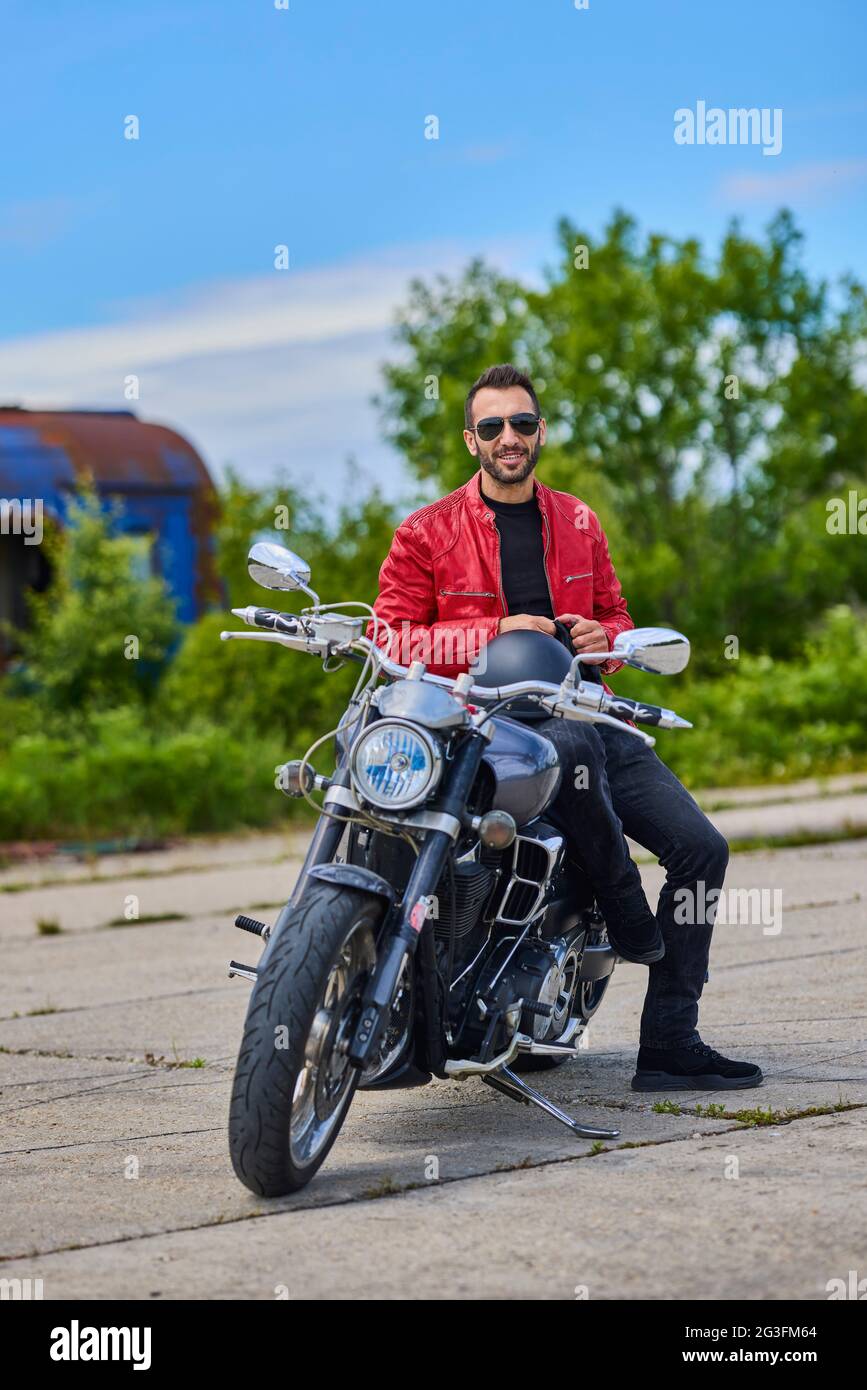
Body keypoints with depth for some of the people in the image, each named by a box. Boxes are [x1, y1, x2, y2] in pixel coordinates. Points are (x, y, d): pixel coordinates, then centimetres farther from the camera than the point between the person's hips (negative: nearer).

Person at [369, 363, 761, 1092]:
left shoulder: (578, 522, 17)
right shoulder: (427, 533, 2)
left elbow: (615, 615, 25)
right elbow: (390, 639, -4)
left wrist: (603, 638, 0)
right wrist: (495, 635, -15)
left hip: (582, 712, 6)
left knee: (701, 847, -9)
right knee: (572, 747, -41)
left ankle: (669, 1045, -4)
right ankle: (627, 915, -19)